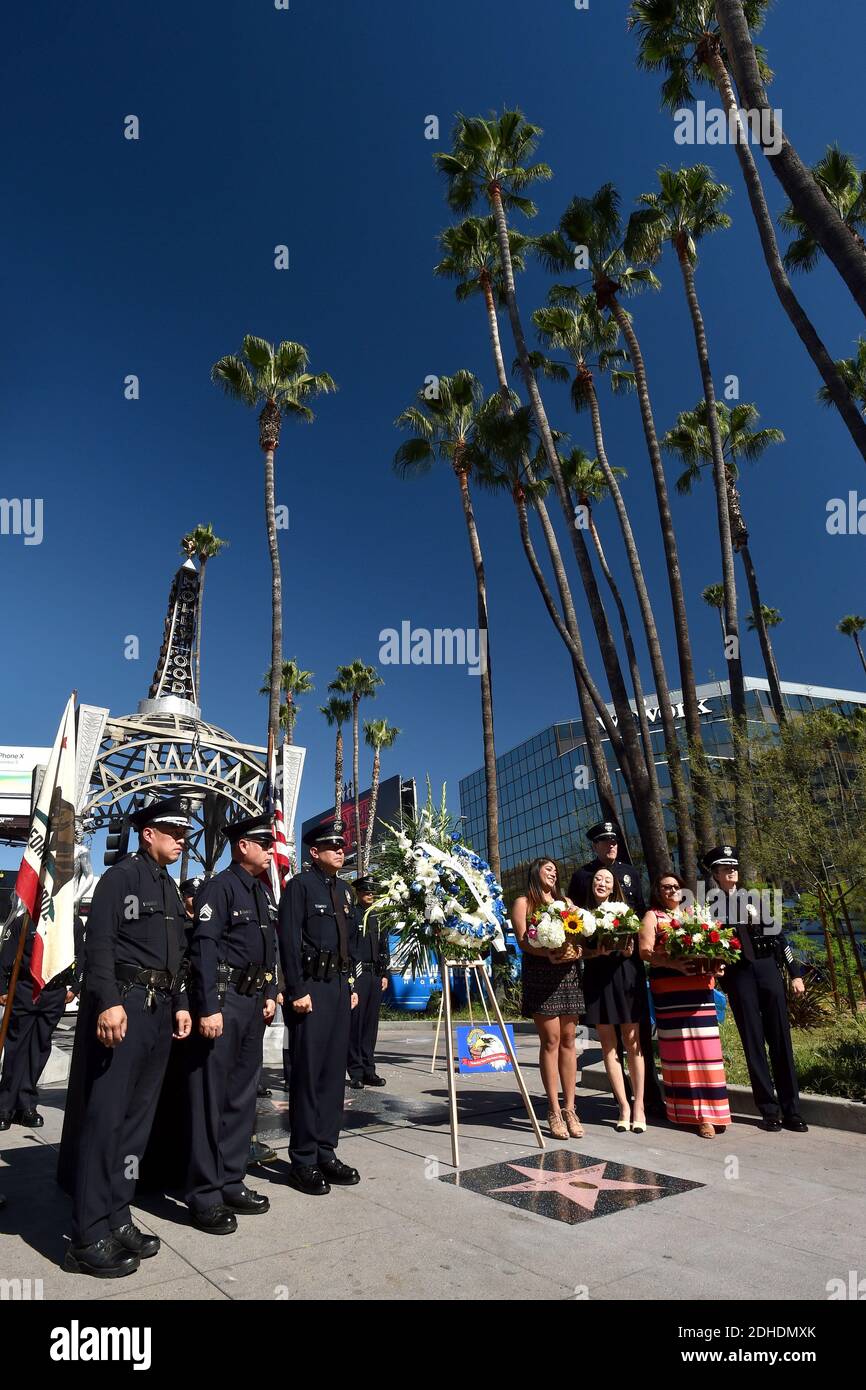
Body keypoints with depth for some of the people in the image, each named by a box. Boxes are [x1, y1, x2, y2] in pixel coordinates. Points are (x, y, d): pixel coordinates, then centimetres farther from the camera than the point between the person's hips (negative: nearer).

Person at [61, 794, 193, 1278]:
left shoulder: (170, 888, 17)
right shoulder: (121, 875, -7)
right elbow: (99, 943, -15)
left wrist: (181, 1004, 13)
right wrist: (109, 1001, -24)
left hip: (161, 1009, 8)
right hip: (123, 1003, -8)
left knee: (138, 1118, 12)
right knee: (104, 1117, -3)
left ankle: (116, 1219, 23)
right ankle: (90, 1237, 6)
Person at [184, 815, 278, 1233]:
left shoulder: (263, 893, 14)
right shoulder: (220, 887, -11)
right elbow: (203, 948, -17)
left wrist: (270, 994, 12)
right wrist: (208, 1008, -20)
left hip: (253, 1000, 9)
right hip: (222, 998, -8)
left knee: (242, 1095, 15)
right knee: (211, 1097, 1)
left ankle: (231, 1182, 27)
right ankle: (205, 1196, 12)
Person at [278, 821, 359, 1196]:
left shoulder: (344, 890, 15)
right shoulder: (299, 884, -8)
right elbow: (289, 940, -13)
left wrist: (351, 984, 14)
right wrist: (297, 991, -17)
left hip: (340, 987, 7)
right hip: (311, 988, -7)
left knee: (334, 1072, 11)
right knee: (308, 1073, -1)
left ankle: (327, 1153, 21)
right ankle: (303, 1162, 9)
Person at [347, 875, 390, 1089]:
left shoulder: (378, 917, 16)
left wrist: (384, 974, 13)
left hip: (376, 975, 6)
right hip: (357, 975, -6)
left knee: (371, 1023, 9)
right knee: (355, 1023, -2)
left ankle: (369, 1070, 17)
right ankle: (356, 1073, 6)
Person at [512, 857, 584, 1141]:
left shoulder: (566, 901, 21)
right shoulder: (523, 902, 6)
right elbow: (523, 941, -5)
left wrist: (578, 948, -9)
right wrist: (547, 953, -22)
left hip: (569, 972, 5)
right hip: (540, 973, -4)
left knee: (568, 1040, 4)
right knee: (551, 1040, -5)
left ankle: (569, 1109, 9)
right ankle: (554, 1111, 1)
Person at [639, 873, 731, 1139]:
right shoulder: (652, 916, 5)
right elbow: (645, 950, -6)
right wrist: (674, 963, -20)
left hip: (700, 986, 4)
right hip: (669, 990, -4)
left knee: (705, 1046, -1)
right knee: (679, 1049, -2)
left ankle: (707, 1110, 6)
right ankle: (690, 1111, 6)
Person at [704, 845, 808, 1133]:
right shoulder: (709, 906, 6)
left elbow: (778, 936, 10)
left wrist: (795, 973, 5)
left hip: (767, 968, 2)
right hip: (737, 976, -1)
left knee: (780, 1039, 2)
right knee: (753, 1042, 2)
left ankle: (791, 1110, 10)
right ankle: (769, 1110, 11)